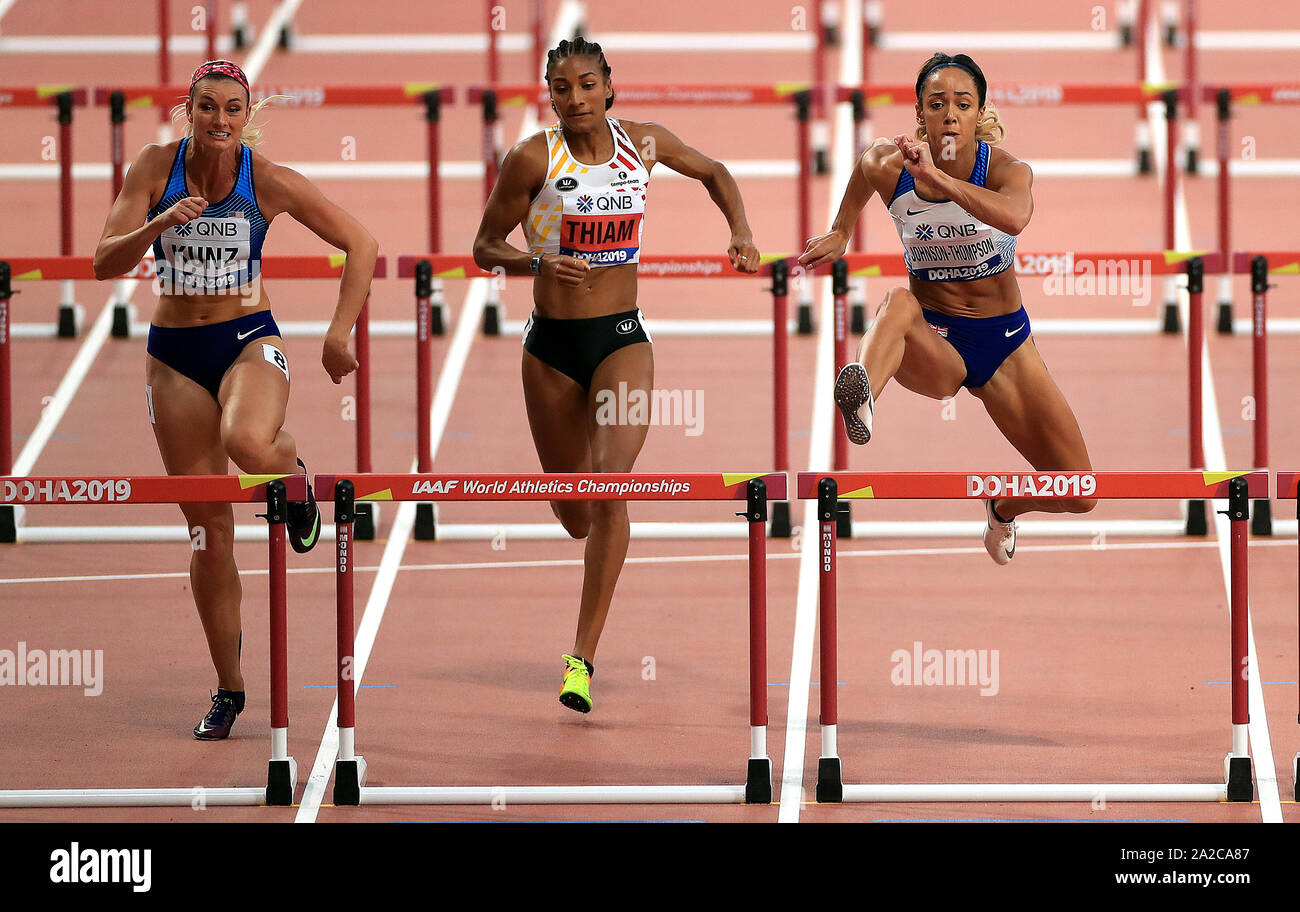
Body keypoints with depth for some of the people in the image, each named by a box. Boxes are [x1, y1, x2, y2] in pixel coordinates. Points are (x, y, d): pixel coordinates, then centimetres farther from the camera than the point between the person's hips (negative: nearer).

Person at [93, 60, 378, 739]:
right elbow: (105, 263, -10)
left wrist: (339, 336, -9)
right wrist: (161, 223, -27)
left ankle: (291, 469, 0)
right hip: (174, 354, 2)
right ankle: (227, 690, 13)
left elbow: (360, 246, -3)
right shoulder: (155, 168, -5)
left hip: (249, 340, -2)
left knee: (245, 442, -38)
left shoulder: (269, 182, -9)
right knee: (209, 531, 2)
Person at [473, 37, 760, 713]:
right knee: (575, 516, 10)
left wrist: (741, 232, 6)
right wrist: (537, 262, -22)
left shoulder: (643, 143, 0)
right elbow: (484, 248, -3)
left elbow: (713, 172, 20)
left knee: (610, 483, -21)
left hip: (622, 339, 0)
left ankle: (582, 658, -21)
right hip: (551, 347, 0)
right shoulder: (534, 158, -8)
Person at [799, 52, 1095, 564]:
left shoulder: (1006, 169, -17)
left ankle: (1004, 506, 31)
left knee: (1078, 495, -3)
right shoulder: (886, 166, -11)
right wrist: (839, 234, 18)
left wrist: (939, 178, -51)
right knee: (899, 304, -39)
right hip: (934, 344, -1)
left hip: (1004, 343, 1)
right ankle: (862, 403, -67)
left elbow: (1014, 216, -42)